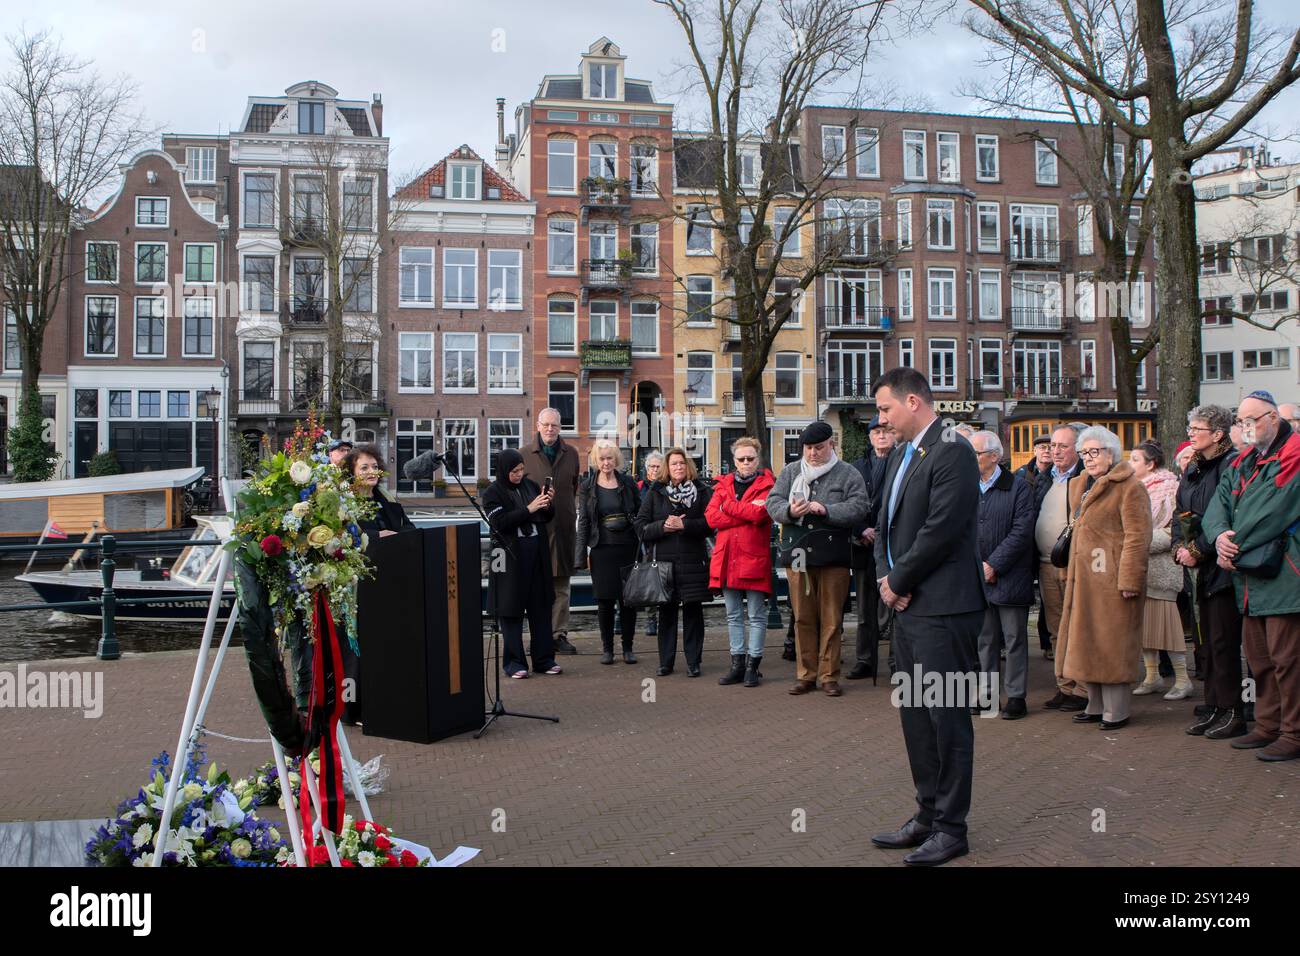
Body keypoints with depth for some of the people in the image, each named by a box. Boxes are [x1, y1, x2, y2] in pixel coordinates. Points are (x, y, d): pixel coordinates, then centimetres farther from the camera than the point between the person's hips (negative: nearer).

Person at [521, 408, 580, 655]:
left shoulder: (571, 453, 11)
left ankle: (559, 634, 13)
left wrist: (573, 514, 11)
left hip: (564, 527, 3)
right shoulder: (525, 454, 1)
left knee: (561, 584, 6)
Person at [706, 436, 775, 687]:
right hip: (726, 557, 5)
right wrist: (747, 512, -10)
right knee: (733, 615, 10)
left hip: (754, 556, -4)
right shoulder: (724, 484, 13)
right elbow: (711, 516, -3)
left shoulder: (766, 484, 2)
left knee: (756, 615, 0)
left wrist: (729, 506, -6)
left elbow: (759, 513, -17)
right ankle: (738, 664, 18)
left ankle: (752, 665, 7)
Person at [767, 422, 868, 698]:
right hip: (798, 554, 3)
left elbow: (859, 507, -8)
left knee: (831, 619, 2)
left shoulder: (848, 474, 3)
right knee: (803, 618, 7)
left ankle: (829, 675, 11)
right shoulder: (790, 472, 12)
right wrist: (789, 511, -17)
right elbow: (772, 503, 5)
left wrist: (826, 510, -20)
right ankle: (806, 674, 16)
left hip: (833, 556, -2)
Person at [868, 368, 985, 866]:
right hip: (906, 604, 9)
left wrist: (898, 581, -10)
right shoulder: (901, 456, 16)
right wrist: (885, 577, 1)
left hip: (942, 607, -9)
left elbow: (941, 530, -19)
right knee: (915, 716, 15)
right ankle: (928, 815, 26)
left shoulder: (952, 451, -13)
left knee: (947, 716, -1)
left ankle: (951, 828, 10)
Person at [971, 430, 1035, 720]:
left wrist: (993, 565, -14)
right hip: (977, 577, 4)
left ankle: (1016, 696, 12)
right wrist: (977, 565, -6)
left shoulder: (1018, 487, -5)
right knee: (984, 639, 11)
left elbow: (1022, 532, -11)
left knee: (1015, 640, 4)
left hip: (1010, 577, -4)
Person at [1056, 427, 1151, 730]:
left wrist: (1129, 580, -19)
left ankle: (1117, 710, 4)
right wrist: (1070, 573, 18)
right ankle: (1097, 705, 21)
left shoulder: (1129, 487, -8)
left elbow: (1137, 536, -14)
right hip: (1083, 579, 8)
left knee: (1111, 643, -4)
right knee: (1085, 641, 11)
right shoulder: (1079, 485, 18)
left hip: (1111, 579, -8)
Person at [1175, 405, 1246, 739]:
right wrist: (1180, 546, 0)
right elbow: (1180, 512, 16)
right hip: (1201, 569, 8)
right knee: (1208, 642, 12)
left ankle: (1232, 713, 4)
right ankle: (1213, 709, 19)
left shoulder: (1231, 465, -12)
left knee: (1224, 642, -5)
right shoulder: (1192, 469, 14)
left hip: (1222, 568, -8)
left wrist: (1198, 550, -16)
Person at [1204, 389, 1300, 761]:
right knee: (1258, 658, 14)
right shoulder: (1242, 463, 17)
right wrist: (1221, 535, -13)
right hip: (1250, 580, 8)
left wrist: (1236, 549, -10)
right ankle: (1267, 726, 23)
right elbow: (1217, 504, 8)